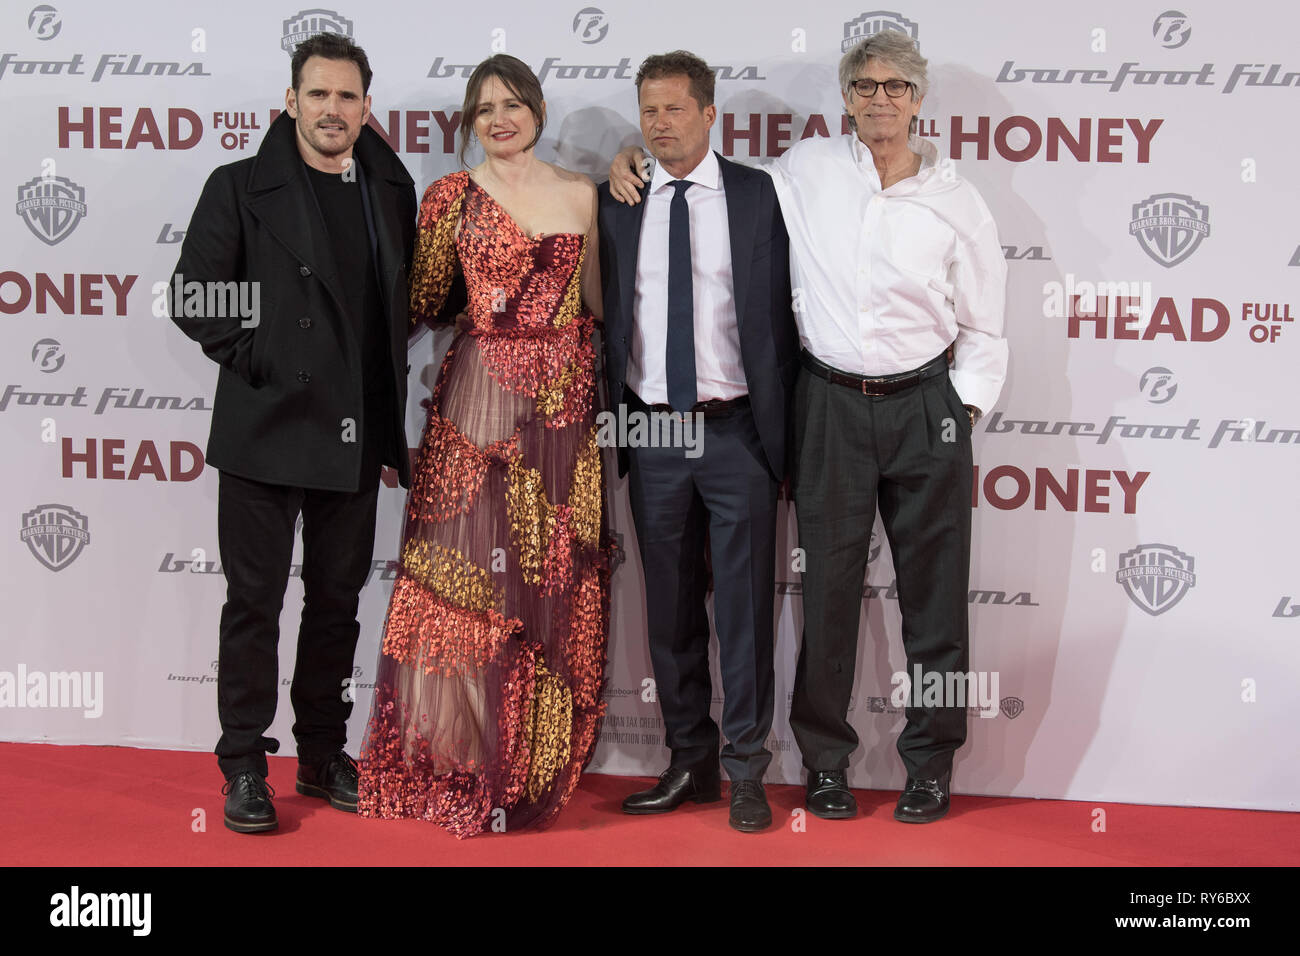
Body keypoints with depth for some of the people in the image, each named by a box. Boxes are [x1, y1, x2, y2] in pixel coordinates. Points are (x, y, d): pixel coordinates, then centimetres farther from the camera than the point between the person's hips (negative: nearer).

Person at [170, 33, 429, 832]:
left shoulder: (392, 191, 10)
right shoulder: (241, 188, -2)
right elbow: (196, 300, -5)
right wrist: (257, 362, -8)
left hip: (356, 436, 4)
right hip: (266, 431, -4)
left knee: (337, 602, 13)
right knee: (255, 602, 2)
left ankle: (324, 755, 26)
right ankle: (245, 767, 13)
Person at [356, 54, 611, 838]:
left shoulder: (581, 194, 10)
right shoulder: (453, 197, 2)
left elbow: (595, 301, 15)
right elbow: (419, 299, 3)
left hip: (565, 401, 3)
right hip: (481, 398, -3)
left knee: (557, 578, 6)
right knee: (471, 573, -1)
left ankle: (538, 762, 21)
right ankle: (462, 762, 13)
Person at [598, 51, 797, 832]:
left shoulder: (758, 196, 0)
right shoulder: (616, 203, 7)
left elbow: (781, 319, 0)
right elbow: (605, 319, 8)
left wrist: (783, 437, -4)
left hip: (735, 431, -3)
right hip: (652, 436, 3)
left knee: (745, 605, 2)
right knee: (671, 608, 11)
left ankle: (746, 771, 13)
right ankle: (691, 761, 24)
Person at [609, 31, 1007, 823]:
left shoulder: (957, 201, 2)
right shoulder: (805, 170, 3)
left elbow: (982, 327, 7)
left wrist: (964, 411, -1)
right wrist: (633, 157, 5)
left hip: (924, 403, 0)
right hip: (830, 403, 0)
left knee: (935, 592, 4)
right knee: (829, 587, 5)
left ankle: (932, 762, 19)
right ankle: (826, 758, 20)